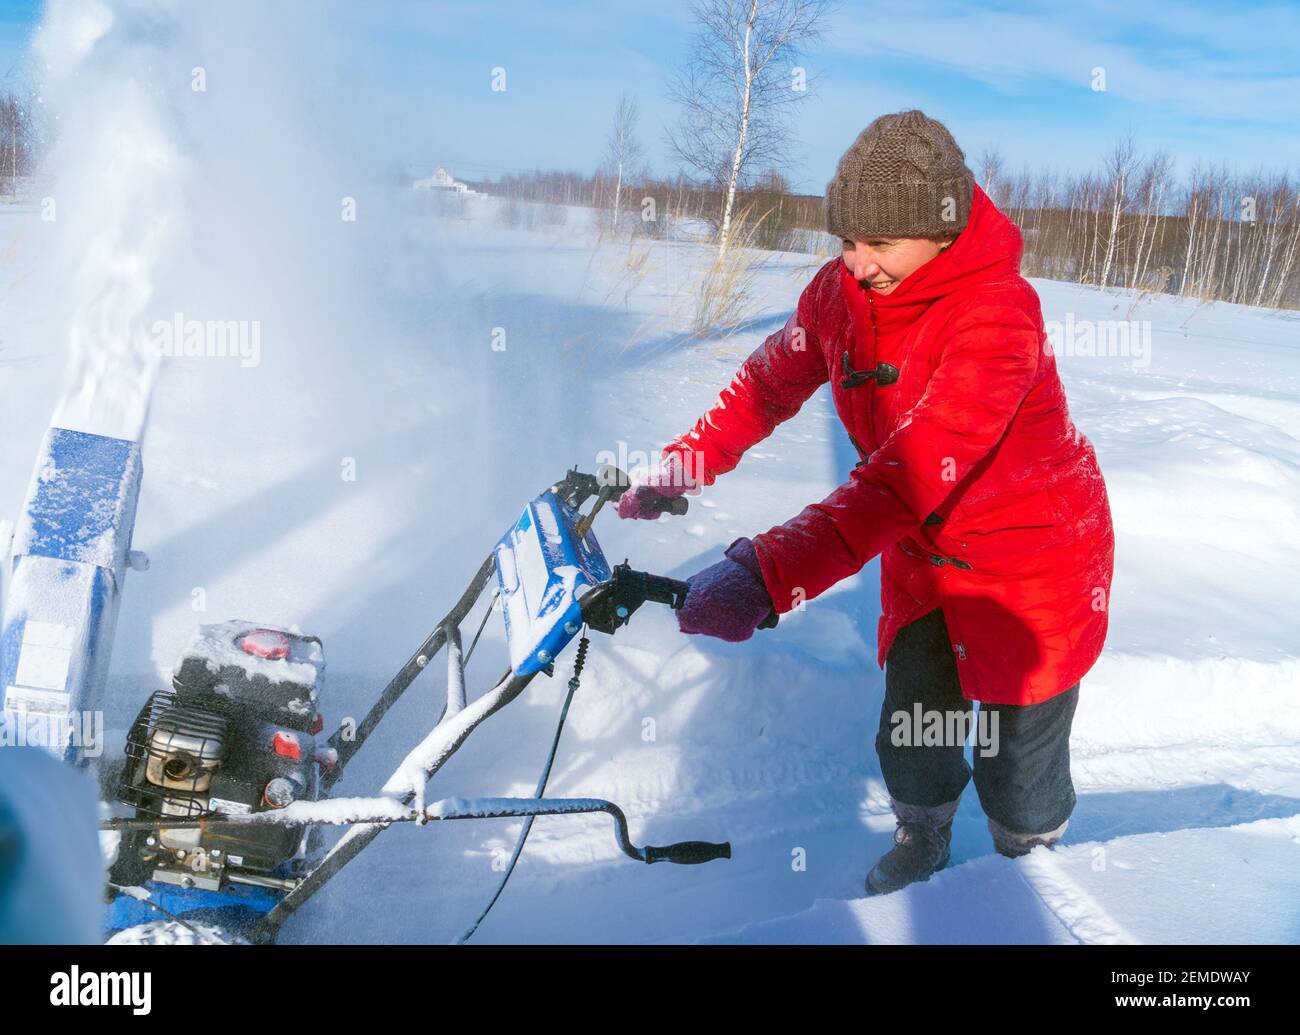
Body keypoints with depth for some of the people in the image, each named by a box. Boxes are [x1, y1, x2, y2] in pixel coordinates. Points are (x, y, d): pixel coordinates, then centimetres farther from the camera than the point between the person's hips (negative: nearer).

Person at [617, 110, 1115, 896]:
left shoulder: (997, 315, -32)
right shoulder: (840, 292, -11)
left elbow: (910, 475, -42)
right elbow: (771, 383, 4)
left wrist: (767, 574, -51)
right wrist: (680, 467, -8)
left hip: (1033, 564, -5)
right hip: (923, 551, 5)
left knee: (1020, 762, 7)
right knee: (909, 734, 11)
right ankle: (921, 840, 43)